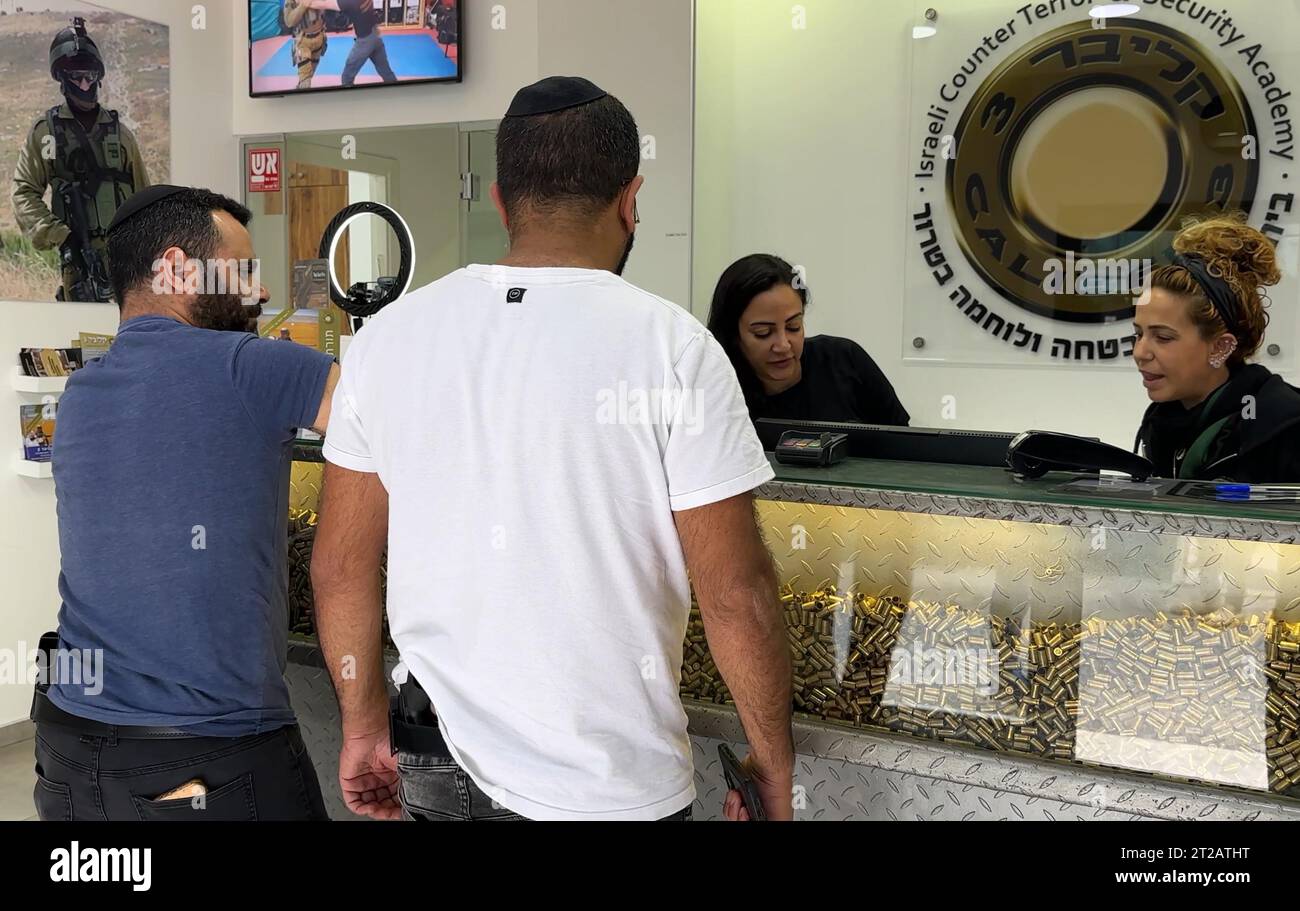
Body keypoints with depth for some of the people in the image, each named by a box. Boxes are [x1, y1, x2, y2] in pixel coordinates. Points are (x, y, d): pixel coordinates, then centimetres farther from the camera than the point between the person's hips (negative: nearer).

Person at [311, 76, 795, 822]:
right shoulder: (672, 347, -15)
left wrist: (365, 728, 16)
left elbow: (341, 566, 3)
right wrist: (774, 768, 0)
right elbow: (737, 594, -13)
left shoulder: (388, 336, -3)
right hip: (610, 786, -3)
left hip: (438, 766, 4)